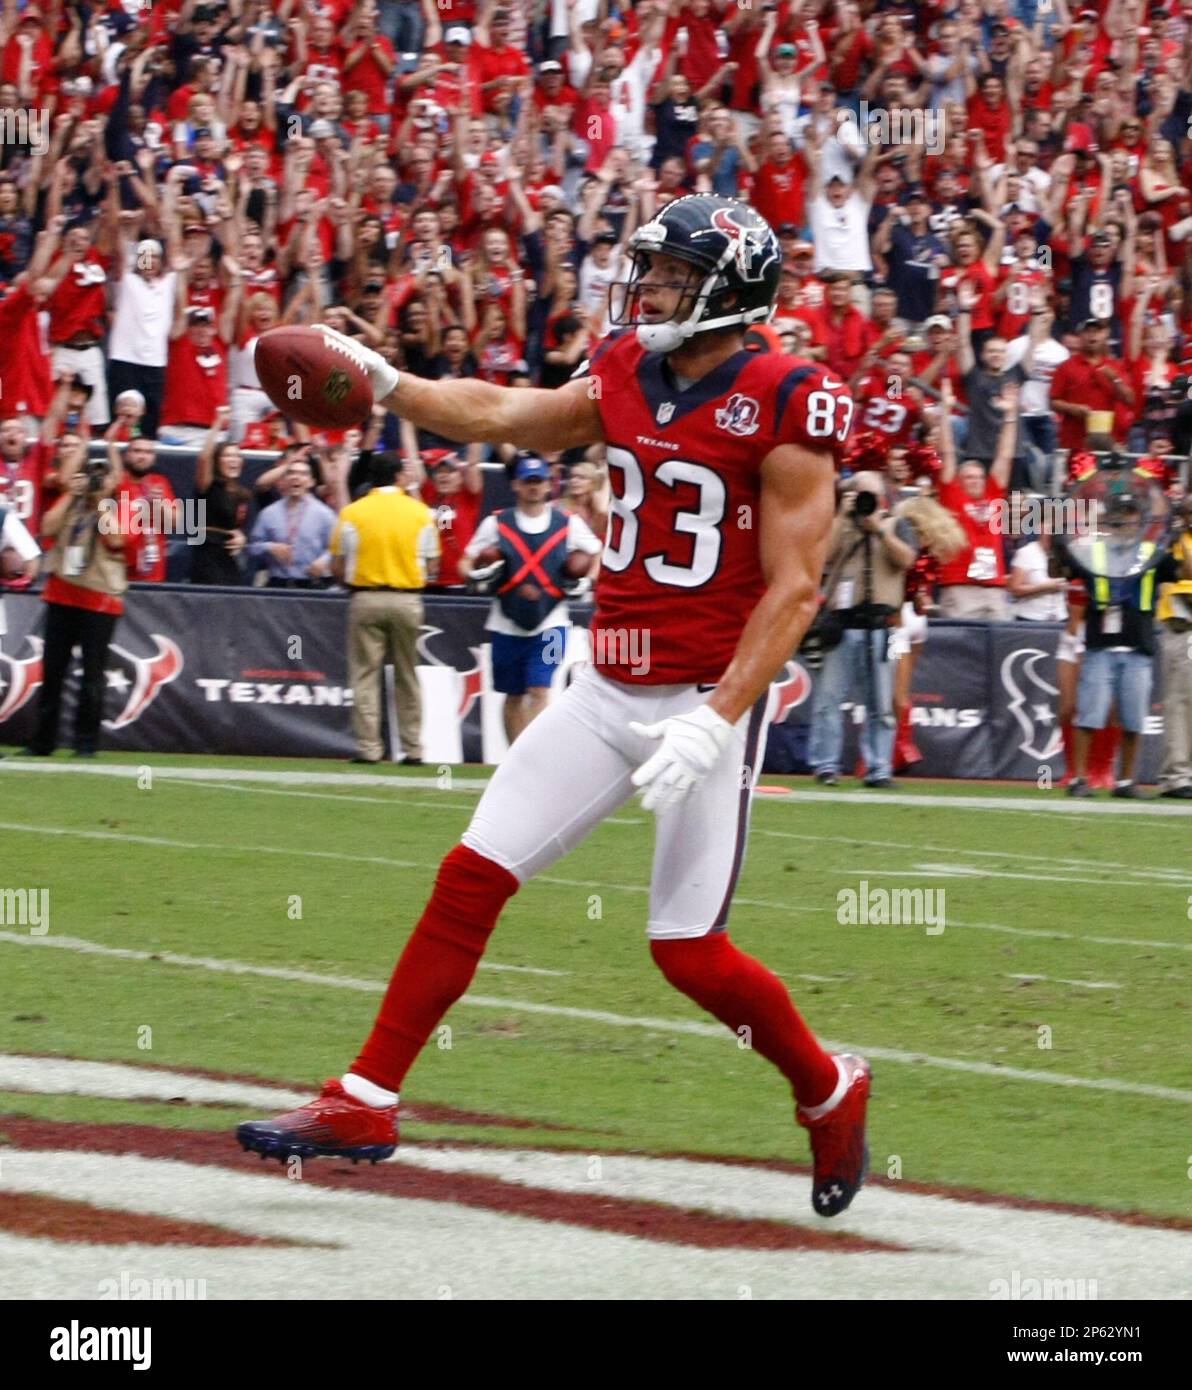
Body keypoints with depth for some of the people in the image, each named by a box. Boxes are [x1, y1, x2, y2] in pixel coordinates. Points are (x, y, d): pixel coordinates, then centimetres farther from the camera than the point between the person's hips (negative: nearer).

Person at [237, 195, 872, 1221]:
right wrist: (382, 382, 6)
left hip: (711, 700, -6)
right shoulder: (627, 380, 7)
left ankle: (828, 1091, 22)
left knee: (687, 950, -4)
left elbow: (793, 589, -16)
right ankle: (366, 1103, 7)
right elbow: (502, 417, 19)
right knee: (471, 879, 1)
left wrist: (714, 720, -23)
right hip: (608, 695, 7)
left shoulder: (784, 409, -14)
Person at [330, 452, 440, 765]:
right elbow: (432, 566, 3)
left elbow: (337, 567, -2)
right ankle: (412, 748, 10)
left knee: (365, 675, 3)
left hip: (365, 598, -1)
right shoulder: (421, 513, 0)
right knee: (407, 676, 10)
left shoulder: (352, 513, -2)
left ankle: (368, 747, -3)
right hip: (407, 600, 1)